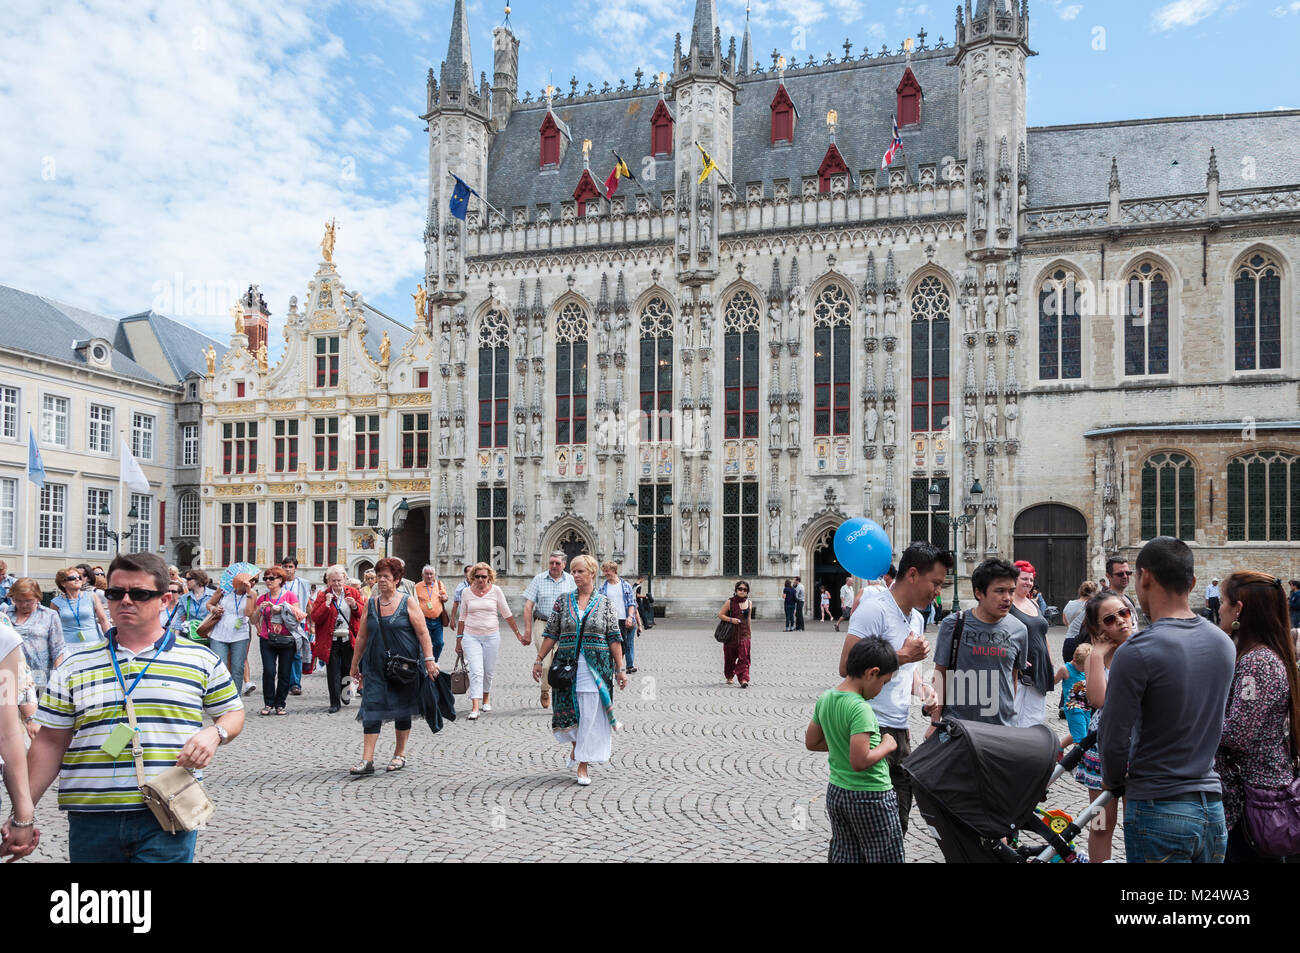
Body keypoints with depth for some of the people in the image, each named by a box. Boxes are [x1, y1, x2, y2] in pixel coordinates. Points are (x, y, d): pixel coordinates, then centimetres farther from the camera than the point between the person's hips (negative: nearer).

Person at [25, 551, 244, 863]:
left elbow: (234, 713, 13)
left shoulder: (201, 660, 5)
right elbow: (50, 743, 10)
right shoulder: (75, 666, 10)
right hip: (90, 821, 2)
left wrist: (214, 734, -9)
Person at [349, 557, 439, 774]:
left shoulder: (407, 602, -3)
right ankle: (367, 760, -6)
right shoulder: (370, 604, 7)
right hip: (375, 665, 3)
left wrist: (429, 659, -14)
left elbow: (423, 633, -6)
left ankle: (400, 754, 23)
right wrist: (355, 665, 14)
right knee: (371, 710, -6)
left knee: (402, 711, 8)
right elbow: (362, 637, 13)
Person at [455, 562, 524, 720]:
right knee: (476, 672, -12)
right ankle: (475, 708, -14)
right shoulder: (466, 592, 3)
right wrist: (459, 640, 12)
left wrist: (518, 634, 5)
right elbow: (462, 618, 11)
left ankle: (486, 698, 34)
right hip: (471, 636, 0)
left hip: (491, 636, 0)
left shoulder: (496, 590, -1)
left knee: (489, 671, 9)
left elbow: (507, 615, 5)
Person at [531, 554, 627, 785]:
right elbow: (551, 634, 7)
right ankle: (576, 745, 35)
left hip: (596, 668, -1)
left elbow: (614, 638, 2)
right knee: (568, 711, 3)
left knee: (591, 715, -2)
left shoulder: (604, 604, 3)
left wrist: (620, 669, -2)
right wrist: (539, 660, 2)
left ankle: (583, 766, 9)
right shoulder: (563, 600, 6)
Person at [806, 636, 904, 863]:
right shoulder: (860, 709, -25)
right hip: (869, 798, -8)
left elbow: (811, 743, 11)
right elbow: (859, 762, -29)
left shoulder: (825, 698, 1)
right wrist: (886, 746, -14)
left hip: (836, 792, 8)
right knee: (885, 858, 7)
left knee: (844, 857, 16)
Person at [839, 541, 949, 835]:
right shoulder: (874, 609, -14)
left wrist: (920, 687, 7)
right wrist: (904, 655, -16)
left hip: (900, 732, 9)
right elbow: (847, 666, -21)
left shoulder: (917, 619, 15)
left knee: (898, 823, 14)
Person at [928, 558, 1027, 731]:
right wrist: (935, 723, -3)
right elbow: (940, 672, -2)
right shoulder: (953, 624, -5)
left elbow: (1014, 676, 15)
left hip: (1003, 725, 2)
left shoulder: (1018, 630, 4)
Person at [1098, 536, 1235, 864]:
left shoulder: (1137, 652, -19)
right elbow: (1216, 722, 14)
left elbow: (1115, 738, -16)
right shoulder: (1223, 643, 3)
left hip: (1159, 811, -6)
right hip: (1212, 806, 6)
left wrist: (1113, 781, 4)